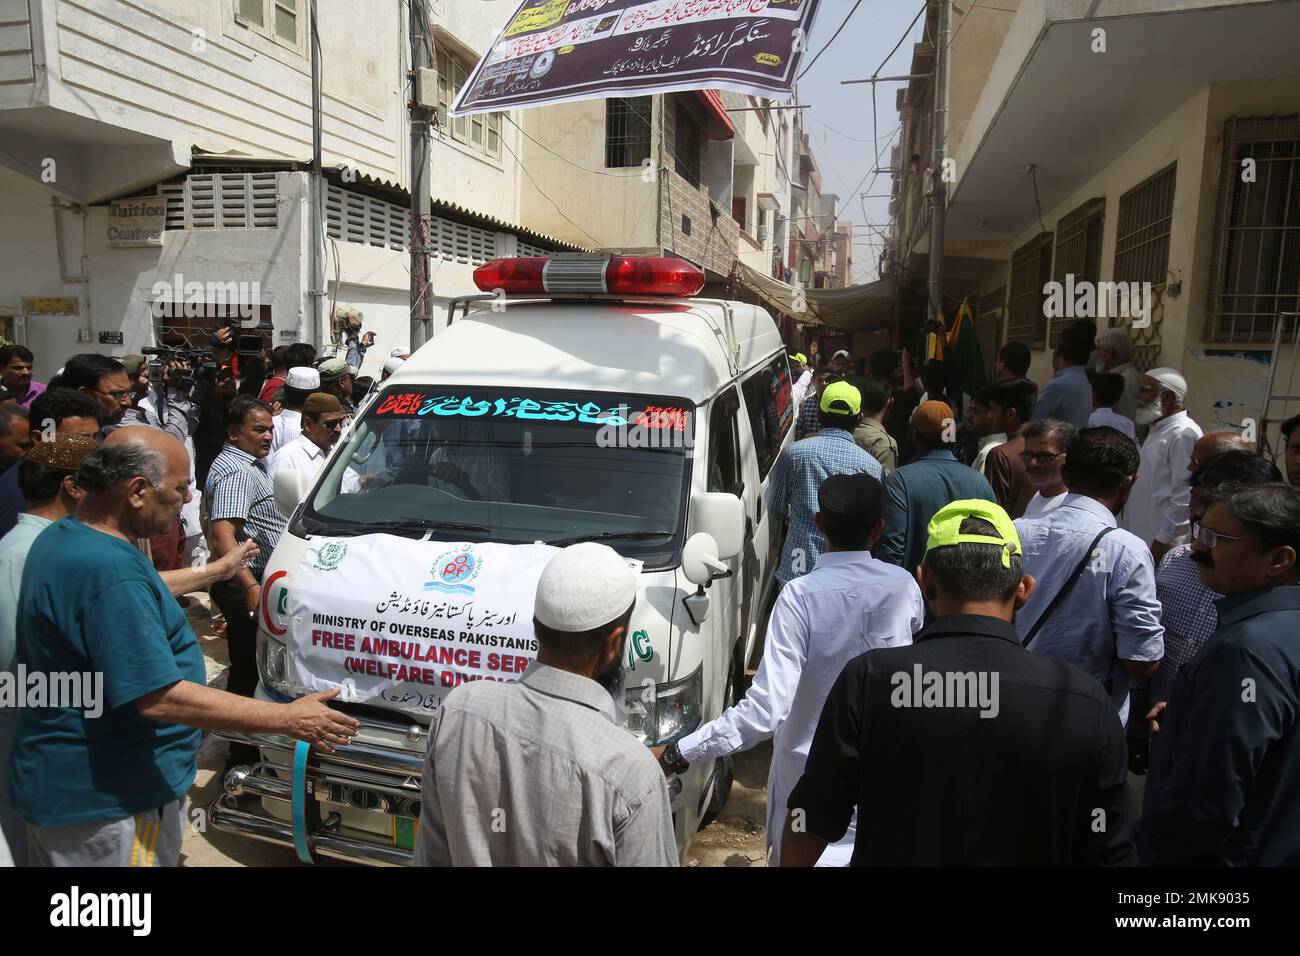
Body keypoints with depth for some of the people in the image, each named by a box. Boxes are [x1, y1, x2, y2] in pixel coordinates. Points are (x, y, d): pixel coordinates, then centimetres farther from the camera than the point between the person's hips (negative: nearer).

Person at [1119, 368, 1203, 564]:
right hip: (1141, 537, 9)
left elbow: (1184, 496, -19)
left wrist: (1164, 540, -18)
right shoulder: (1158, 429, 16)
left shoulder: (1184, 434, -15)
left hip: (1161, 541, -9)